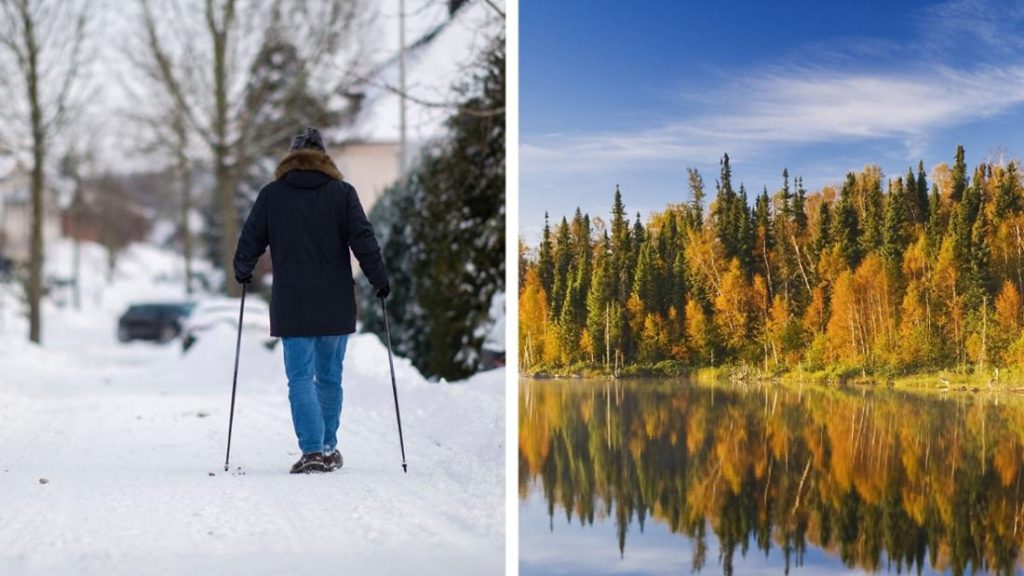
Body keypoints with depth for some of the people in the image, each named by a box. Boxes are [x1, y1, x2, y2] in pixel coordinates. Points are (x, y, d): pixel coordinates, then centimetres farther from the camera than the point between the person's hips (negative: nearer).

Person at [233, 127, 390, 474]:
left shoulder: (271, 195, 2)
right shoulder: (342, 193, 1)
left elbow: (251, 240, 5)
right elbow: (363, 240, -4)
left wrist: (242, 271, 24)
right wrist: (379, 279, 7)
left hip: (292, 307, -1)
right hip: (335, 305, 1)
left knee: (300, 378, 0)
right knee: (329, 377, 13)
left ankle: (312, 451, -12)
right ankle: (329, 449, 21)